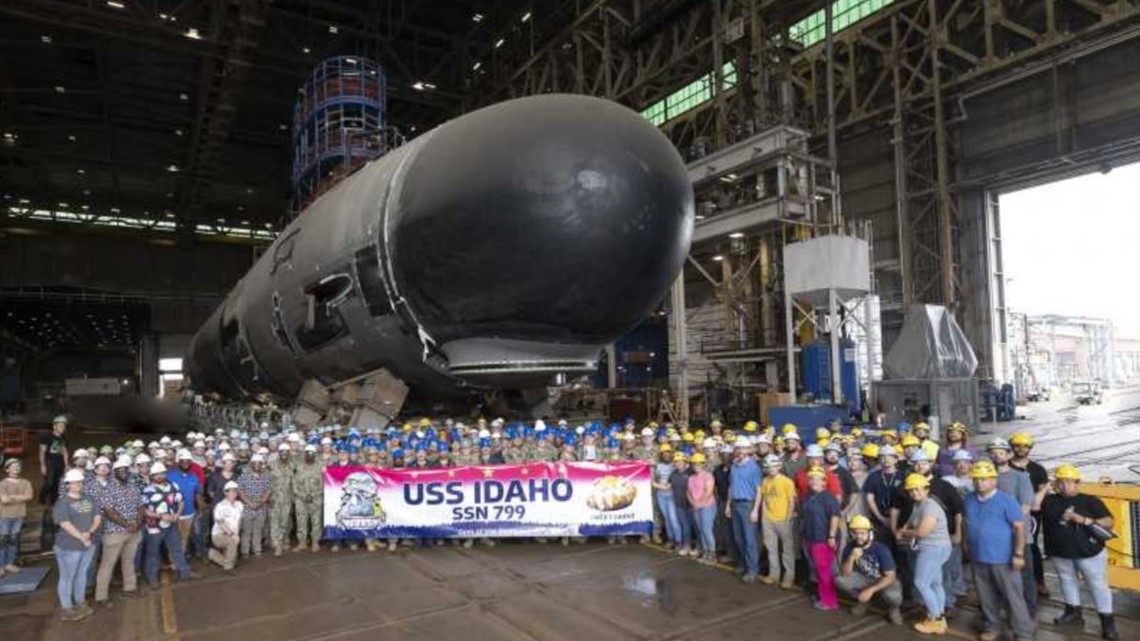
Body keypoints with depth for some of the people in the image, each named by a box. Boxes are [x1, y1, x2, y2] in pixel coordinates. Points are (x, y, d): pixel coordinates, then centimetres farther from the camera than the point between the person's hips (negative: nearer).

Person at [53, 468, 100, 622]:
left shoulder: (89, 499, 6)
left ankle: (80, 603, 31)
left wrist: (90, 532, -15)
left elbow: (97, 517, 3)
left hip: (88, 544, 6)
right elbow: (65, 524, -20)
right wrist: (82, 538, -21)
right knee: (67, 577, 5)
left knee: (82, 574, 18)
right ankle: (67, 609, 16)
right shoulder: (62, 502, -13)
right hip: (69, 546, -6)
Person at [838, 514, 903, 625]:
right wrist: (851, 558, -34)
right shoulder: (849, 548, -15)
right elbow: (844, 574, -16)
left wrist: (871, 590, -30)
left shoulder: (881, 550, -25)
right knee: (839, 581, -22)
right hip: (864, 579, 4)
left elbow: (890, 577, -22)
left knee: (892, 596, -38)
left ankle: (893, 608, 2)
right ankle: (862, 600, 7)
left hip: (885, 581, -4)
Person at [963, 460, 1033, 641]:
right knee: (986, 597, 16)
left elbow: (1020, 527, -12)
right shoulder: (969, 499, 3)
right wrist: (965, 544, 16)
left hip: (1003, 558, -5)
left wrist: (1018, 554, -16)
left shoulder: (1006, 500, -12)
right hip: (978, 558, 5)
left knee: (1013, 598, 3)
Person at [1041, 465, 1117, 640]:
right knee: (1068, 582, 17)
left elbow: (1109, 522, -11)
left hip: (1089, 552, -3)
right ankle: (1073, 613, 33)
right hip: (1060, 553, 3)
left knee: (1098, 585, 5)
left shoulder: (1090, 500, -8)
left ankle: (1108, 623, 14)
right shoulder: (1049, 501, -2)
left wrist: (1084, 520, -23)